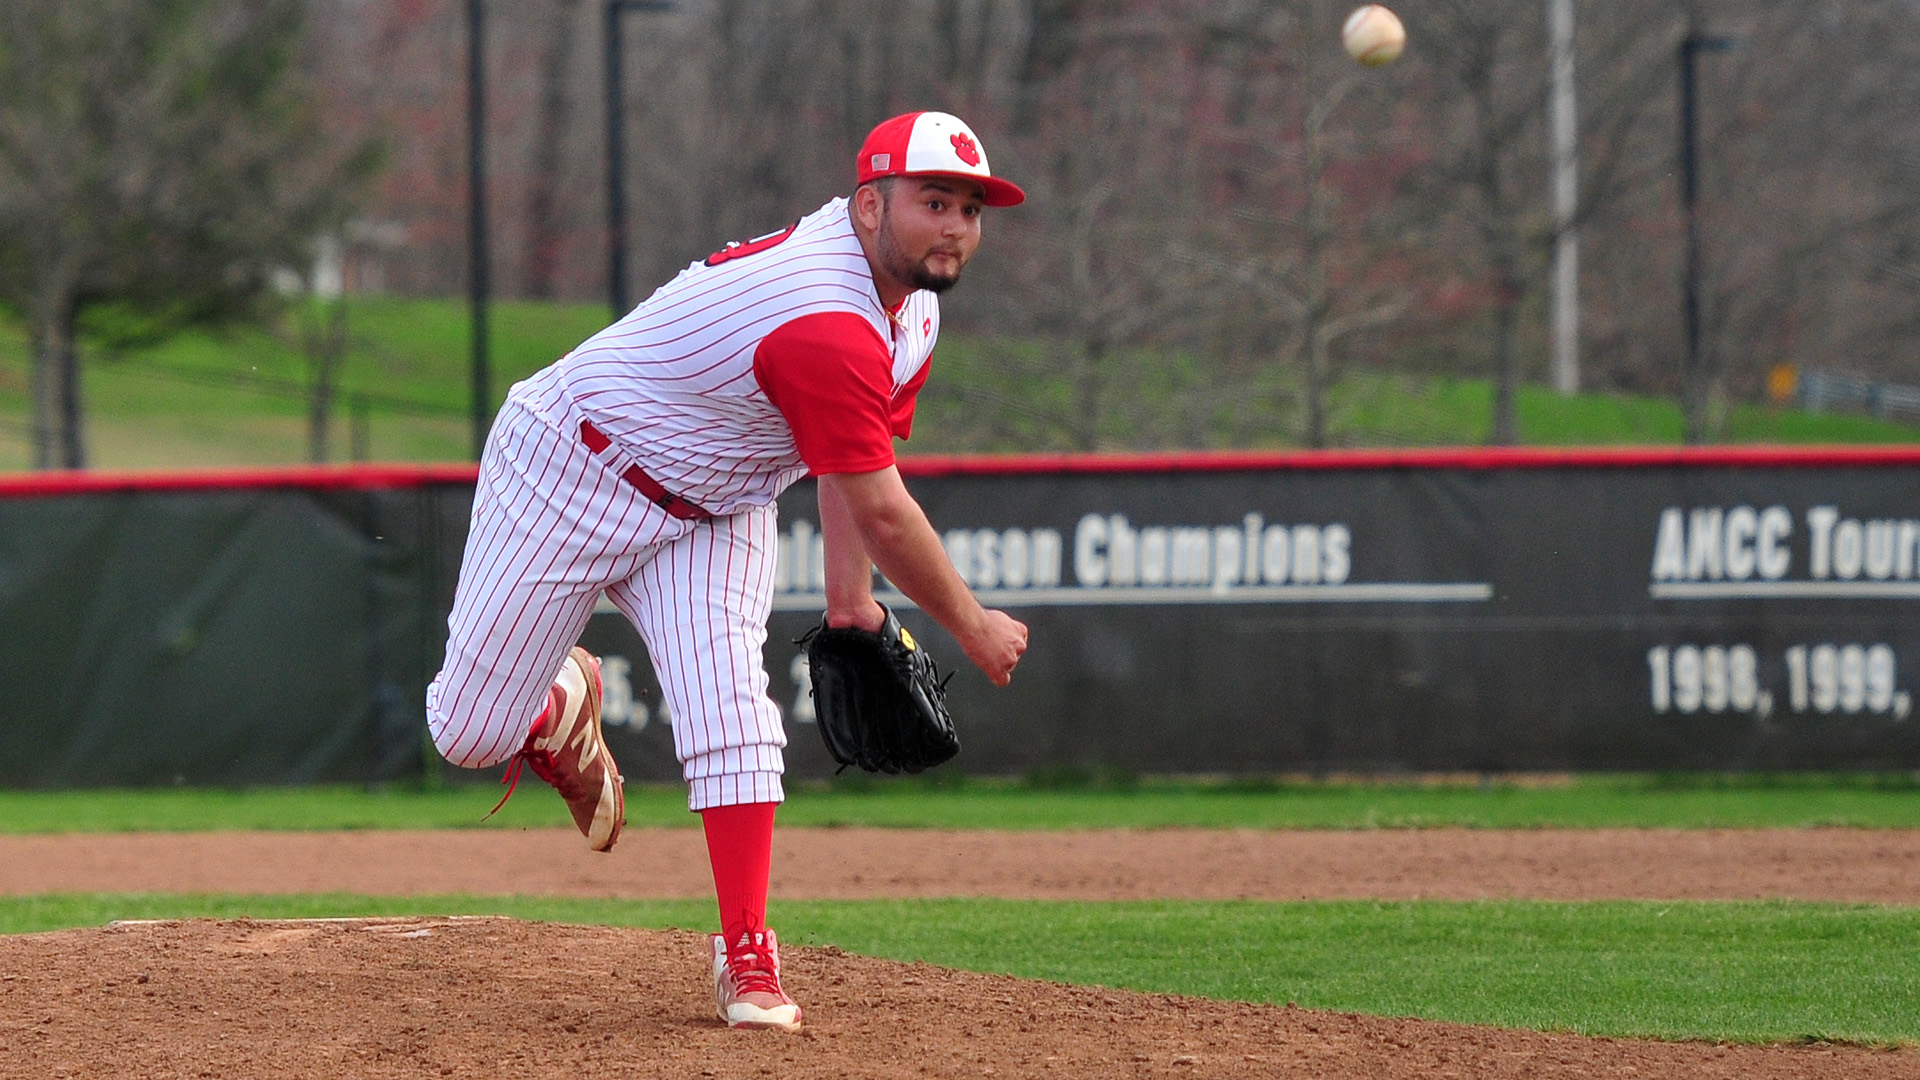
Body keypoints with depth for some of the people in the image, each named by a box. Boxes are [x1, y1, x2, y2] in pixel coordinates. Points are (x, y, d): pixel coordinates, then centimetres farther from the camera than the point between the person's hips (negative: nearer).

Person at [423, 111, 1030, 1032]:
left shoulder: (910, 303, -5)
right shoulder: (832, 325, -36)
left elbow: (853, 458, 7)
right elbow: (881, 512, -30)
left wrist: (851, 597, -2)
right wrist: (973, 627, -16)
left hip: (709, 508, 7)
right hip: (571, 472, -7)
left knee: (728, 712, -15)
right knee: (470, 733, -2)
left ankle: (746, 957, -11)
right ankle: (557, 711, 33)